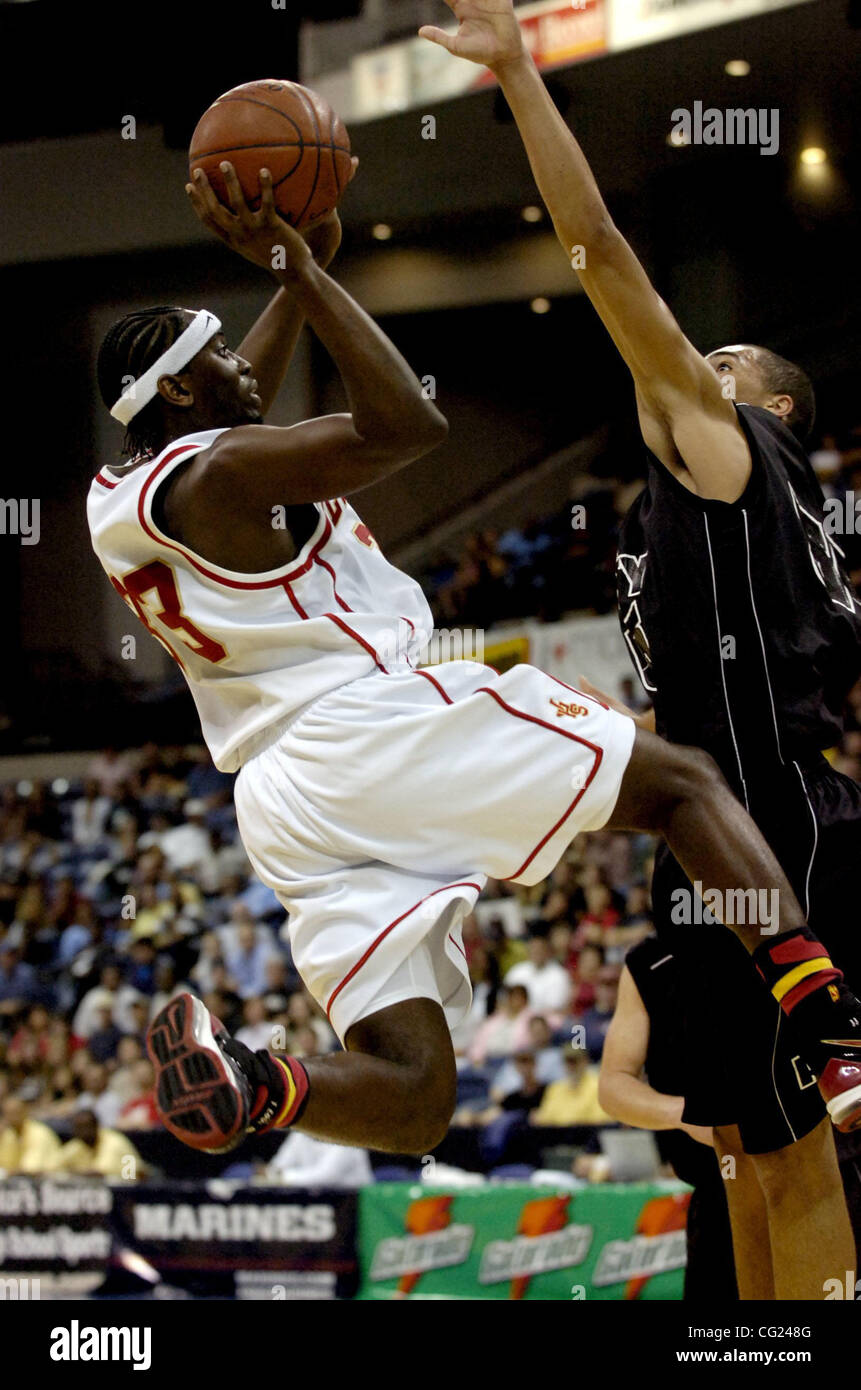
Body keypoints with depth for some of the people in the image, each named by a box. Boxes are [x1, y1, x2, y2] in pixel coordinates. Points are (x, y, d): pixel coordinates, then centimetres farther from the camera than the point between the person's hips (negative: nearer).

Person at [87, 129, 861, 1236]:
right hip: (380, 724, -7)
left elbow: (235, 409, 41)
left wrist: (296, 279, 40)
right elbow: (407, 424, -10)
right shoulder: (222, 472, -4)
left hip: (283, 804, 7)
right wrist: (301, 269, -5)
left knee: (409, 1099, 3)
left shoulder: (117, 503, 21)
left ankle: (247, 1089, -28)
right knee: (684, 781, 4)